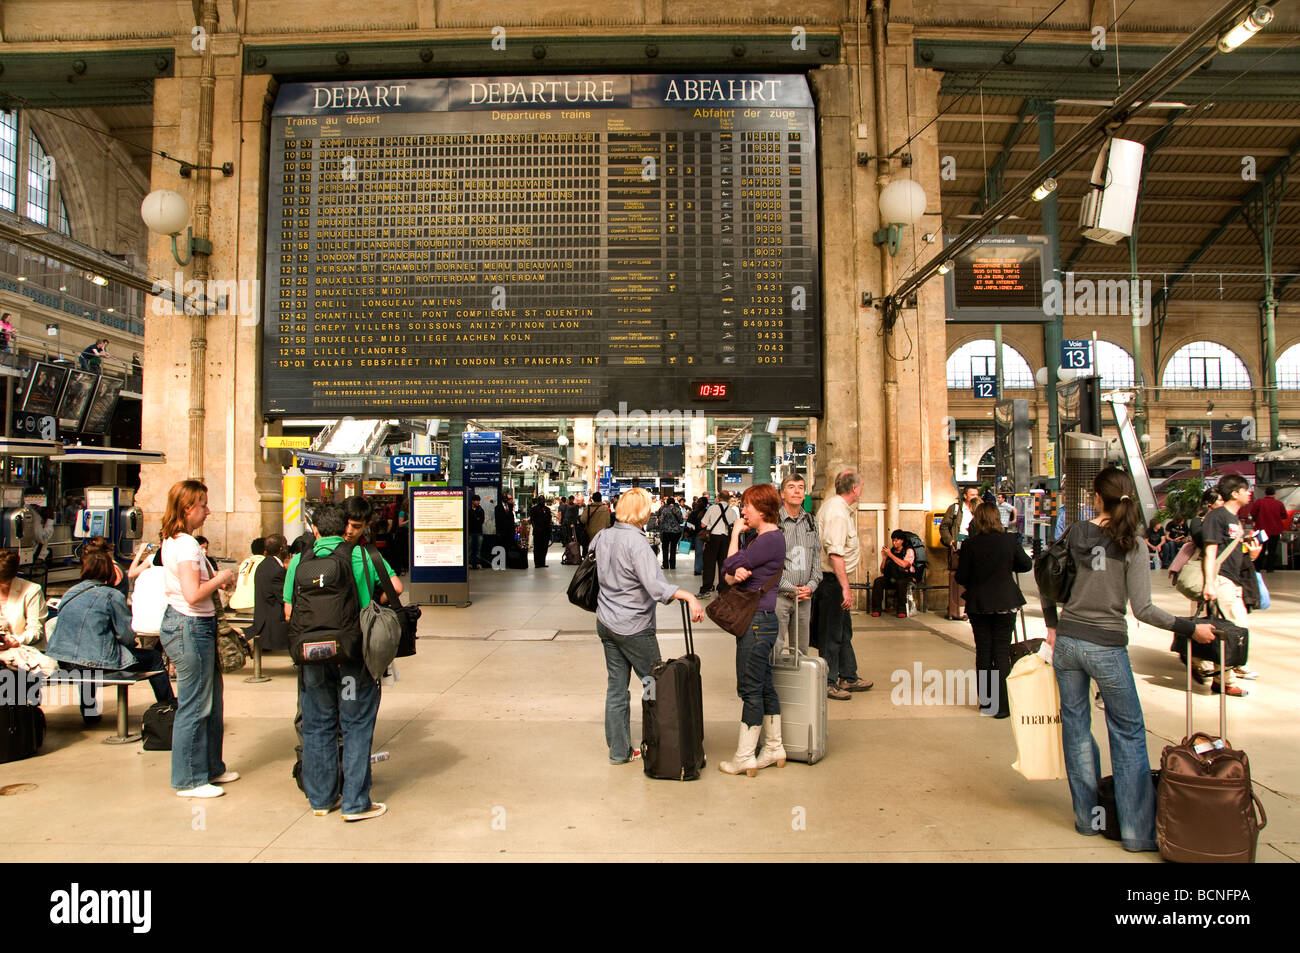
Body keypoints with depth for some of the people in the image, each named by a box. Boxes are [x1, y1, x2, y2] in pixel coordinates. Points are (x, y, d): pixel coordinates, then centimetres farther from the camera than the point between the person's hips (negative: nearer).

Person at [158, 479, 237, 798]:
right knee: (194, 706, 0)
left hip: (194, 627, 11)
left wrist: (217, 579, 8)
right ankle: (189, 781, 12)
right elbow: (193, 594, -26)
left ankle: (210, 767, 30)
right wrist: (221, 579, -11)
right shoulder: (186, 545, -19)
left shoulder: (173, 541, 14)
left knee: (210, 701, 18)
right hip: (190, 628, -11)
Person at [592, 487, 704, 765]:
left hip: (606, 623, 8)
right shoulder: (636, 542, -20)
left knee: (616, 687, 12)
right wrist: (688, 596, -38)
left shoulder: (604, 536, 4)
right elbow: (654, 584, -31)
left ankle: (618, 750, 19)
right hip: (634, 627, -7)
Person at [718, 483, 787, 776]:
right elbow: (728, 576, 11)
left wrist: (735, 534, -4)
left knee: (750, 688, -3)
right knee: (764, 686, 16)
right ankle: (774, 748, 26)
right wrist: (736, 576, -13)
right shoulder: (760, 538, 16)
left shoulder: (771, 540, -16)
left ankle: (744, 757, 6)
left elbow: (731, 564, -17)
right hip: (759, 620, 10)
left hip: (757, 621, -10)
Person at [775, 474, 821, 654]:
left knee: (801, 649, 12)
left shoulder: (811, 521, 13)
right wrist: (790, 589, -11)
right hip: (778, 594, -5)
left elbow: (817, 557, 14)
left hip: (804, 596, 5)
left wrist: (811, 586, 0)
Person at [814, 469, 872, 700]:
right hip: (832, 579, -11)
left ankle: (848, 677, 31)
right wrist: (846, 587, -28)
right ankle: (827, 683, 10)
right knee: (831, 633, -1)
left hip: (833, 579, 11)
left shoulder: (834, 504, 11)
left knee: (844, 630, 19)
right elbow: (835, 553, -27)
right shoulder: (838, 512, -21)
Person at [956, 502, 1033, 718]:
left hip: (978, 604, 1)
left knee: (983, 652, 10)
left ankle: (985, 702, 17)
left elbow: (961, 578, -5)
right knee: (1002, 652, 3)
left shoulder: (969, 544, -8)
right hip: (1005, 602, 0)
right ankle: (1001, 705, 4)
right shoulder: (1009, 541, -6)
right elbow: (1027, 565, 6)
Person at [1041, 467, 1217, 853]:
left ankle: (1087, 817, 23)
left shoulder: (1074, 533, 0)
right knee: (1128, 733, 10)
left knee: (1075, 726, 13)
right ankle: (1138, 830, 13)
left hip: (1067, 642, 3)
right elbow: (1143, 609, -14)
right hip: (1107, 648, -3)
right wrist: (1191, 628, -3)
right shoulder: (1132, 544, -10)